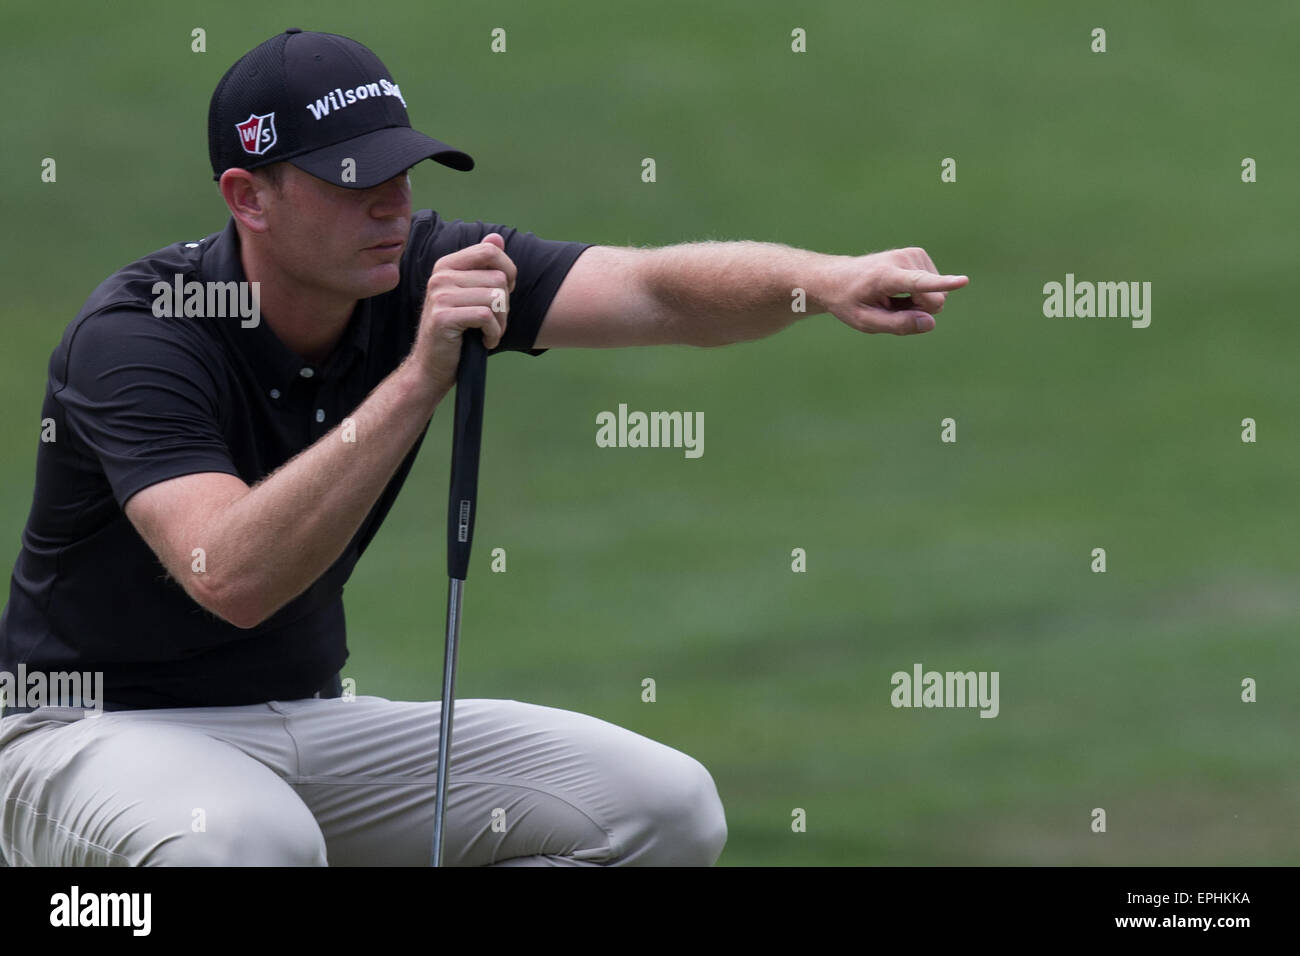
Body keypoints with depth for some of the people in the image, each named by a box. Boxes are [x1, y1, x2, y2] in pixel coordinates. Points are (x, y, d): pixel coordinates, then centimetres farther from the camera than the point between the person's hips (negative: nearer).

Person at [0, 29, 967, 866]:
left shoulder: (426, 272, -7)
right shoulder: (135, 336, -24)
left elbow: (657, 290, -19)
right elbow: (231, 578, -39)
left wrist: (825, 281, -40)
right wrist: (420, 378, -43)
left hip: (308, 723, 7)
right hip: (100, 737, -7)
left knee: (665, 806, -7)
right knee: (247, 840, -42)